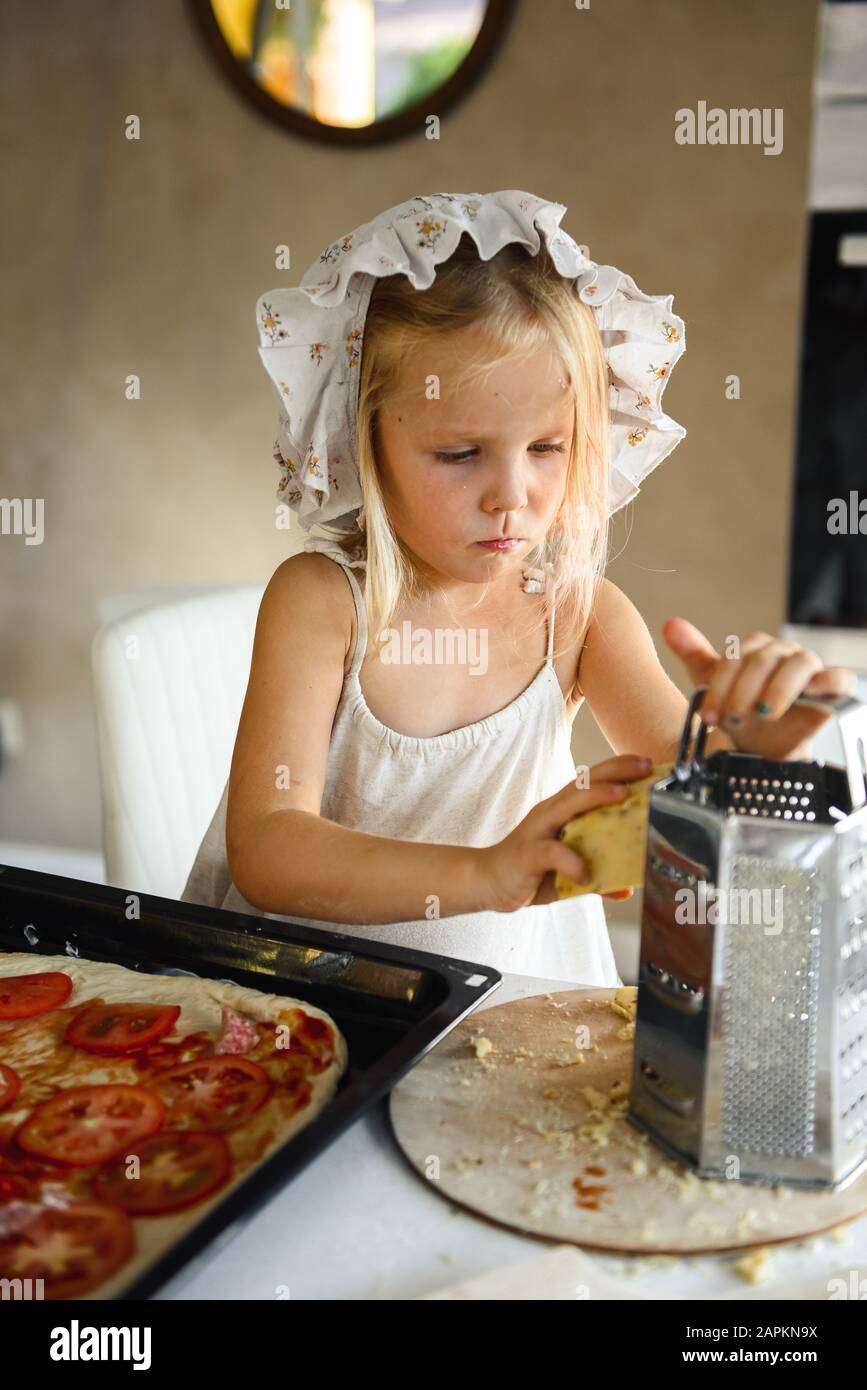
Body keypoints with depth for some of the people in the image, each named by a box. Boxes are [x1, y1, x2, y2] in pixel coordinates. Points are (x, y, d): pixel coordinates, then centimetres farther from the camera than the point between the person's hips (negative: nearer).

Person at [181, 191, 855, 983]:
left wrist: (747, 748, -30)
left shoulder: (581, 614, -5)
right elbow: (262, 852, -21)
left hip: (509, 1000, 2)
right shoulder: (320, 598, -12)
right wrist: (483, 873, -35)